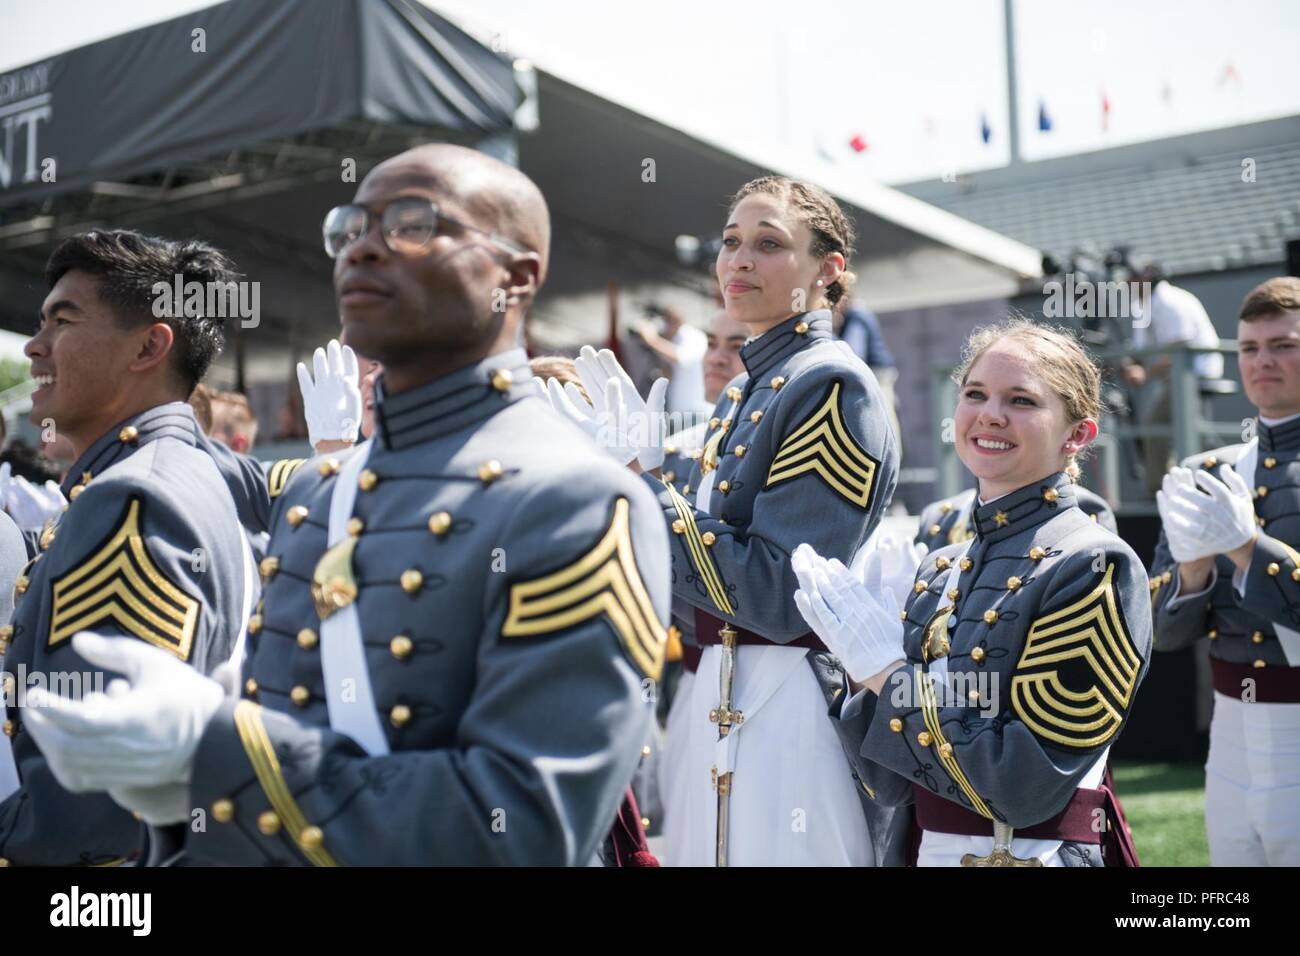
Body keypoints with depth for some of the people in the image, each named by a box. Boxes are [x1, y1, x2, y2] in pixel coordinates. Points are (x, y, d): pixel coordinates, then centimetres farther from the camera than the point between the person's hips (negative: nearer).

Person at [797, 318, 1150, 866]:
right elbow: (893, 786, 4)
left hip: (1039, 853, -6)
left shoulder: (1095, 568, -15)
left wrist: (891, 674, -18)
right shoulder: (937, 572, 4)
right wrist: (869, 676, -11)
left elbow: (1026, 788, -21)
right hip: (932, 852, 6)